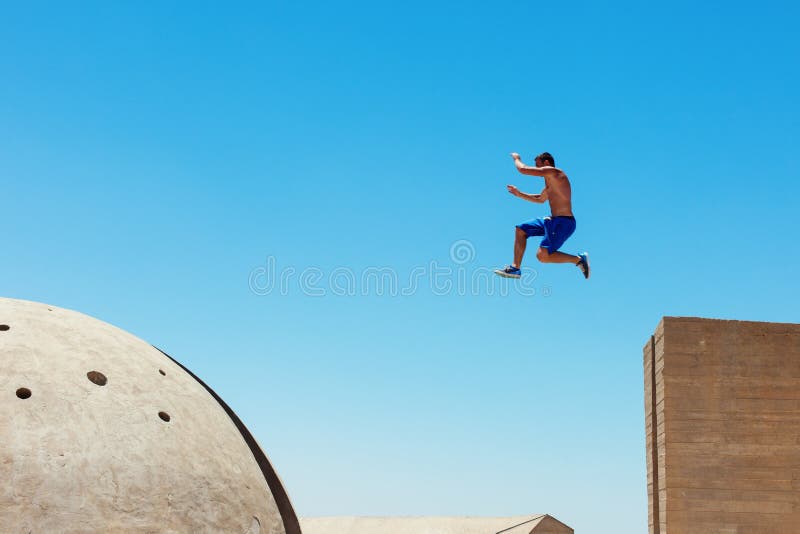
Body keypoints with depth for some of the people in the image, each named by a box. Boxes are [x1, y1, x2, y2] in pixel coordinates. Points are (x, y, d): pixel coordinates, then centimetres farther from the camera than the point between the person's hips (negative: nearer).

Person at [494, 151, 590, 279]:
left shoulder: (553, 172, -10)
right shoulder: (550, 180, 20)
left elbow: (523, 169, -13)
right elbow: (541, 199, 38)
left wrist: (516, 158, 8)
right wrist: (519, 194, 31)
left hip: (564, 222, -11)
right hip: (554, 221, 11)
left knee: (542, 256, -21)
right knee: (521, 230, 16)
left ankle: (579, 259, -6)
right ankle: (515, 268, 17)